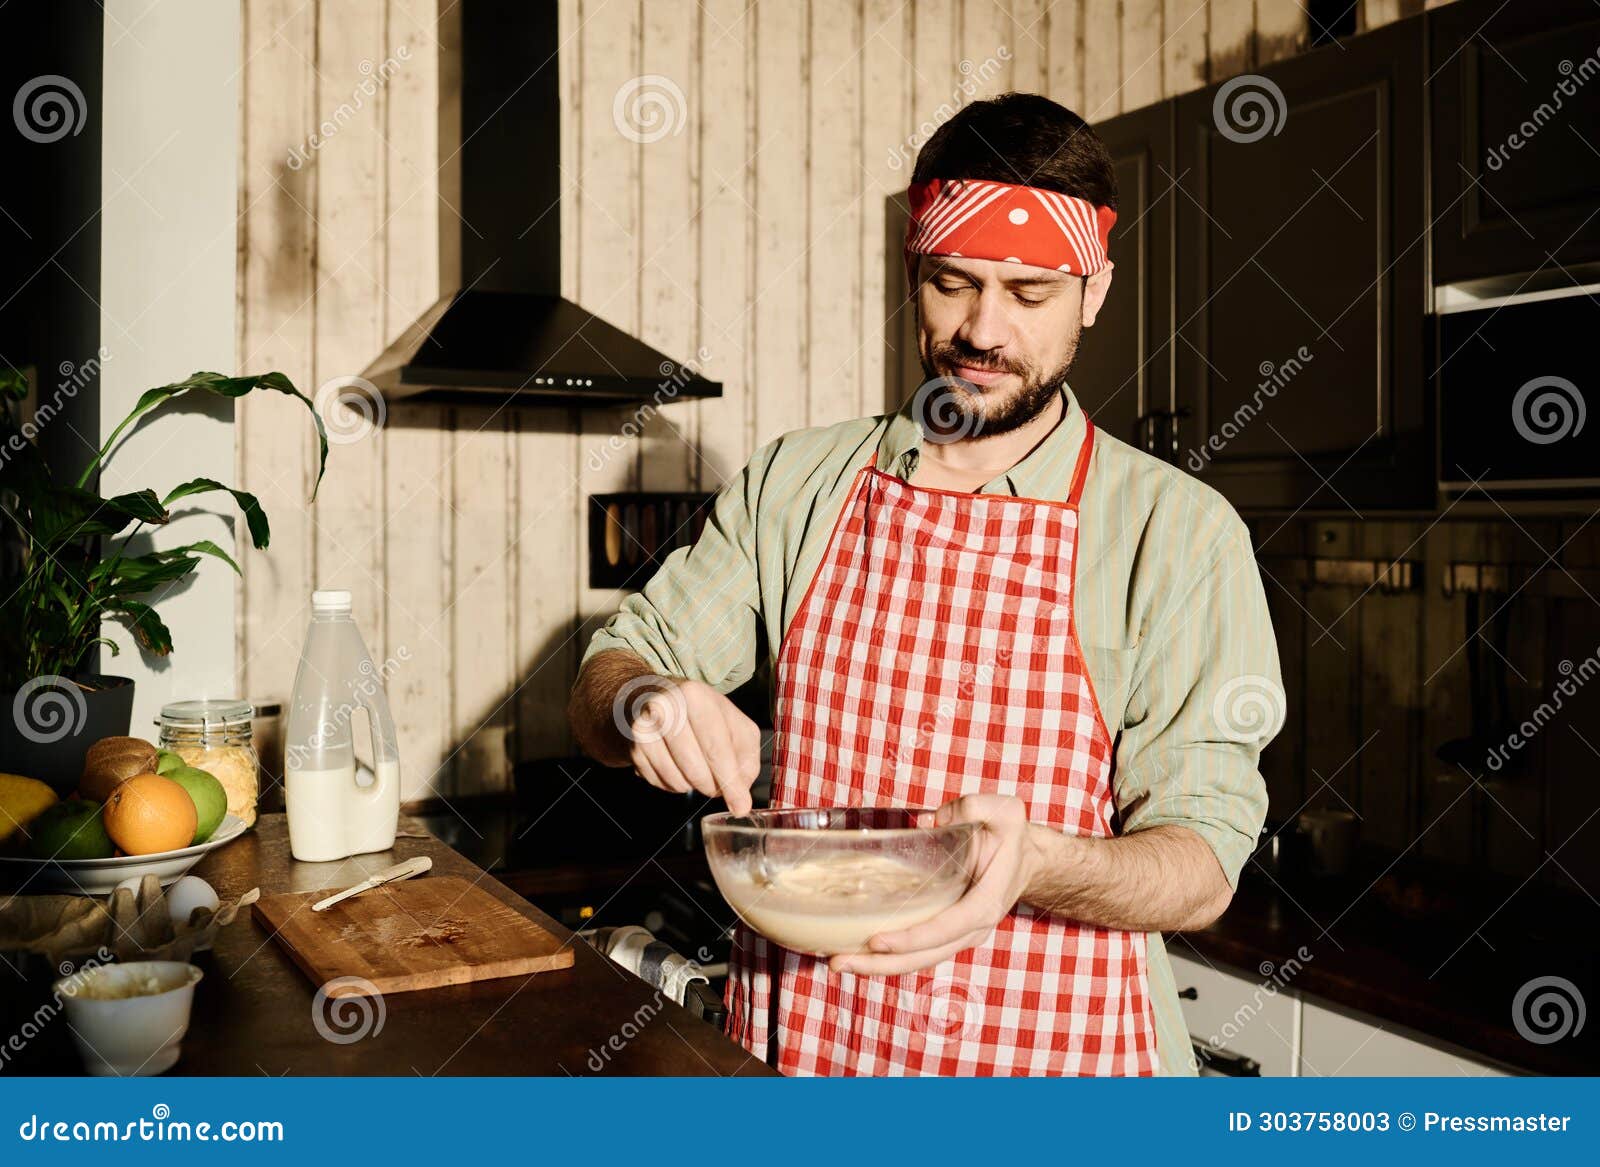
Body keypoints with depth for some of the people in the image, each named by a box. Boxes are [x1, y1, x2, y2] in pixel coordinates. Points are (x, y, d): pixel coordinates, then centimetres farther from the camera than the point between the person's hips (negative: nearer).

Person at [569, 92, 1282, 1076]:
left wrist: (1036, 864, -32)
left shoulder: (1179, 530, -10)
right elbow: (603, 689, 1)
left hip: (1050, 1053, -2)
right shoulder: (795, 484, 0)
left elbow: (1203, 869, -12)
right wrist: (647, 705, -22)